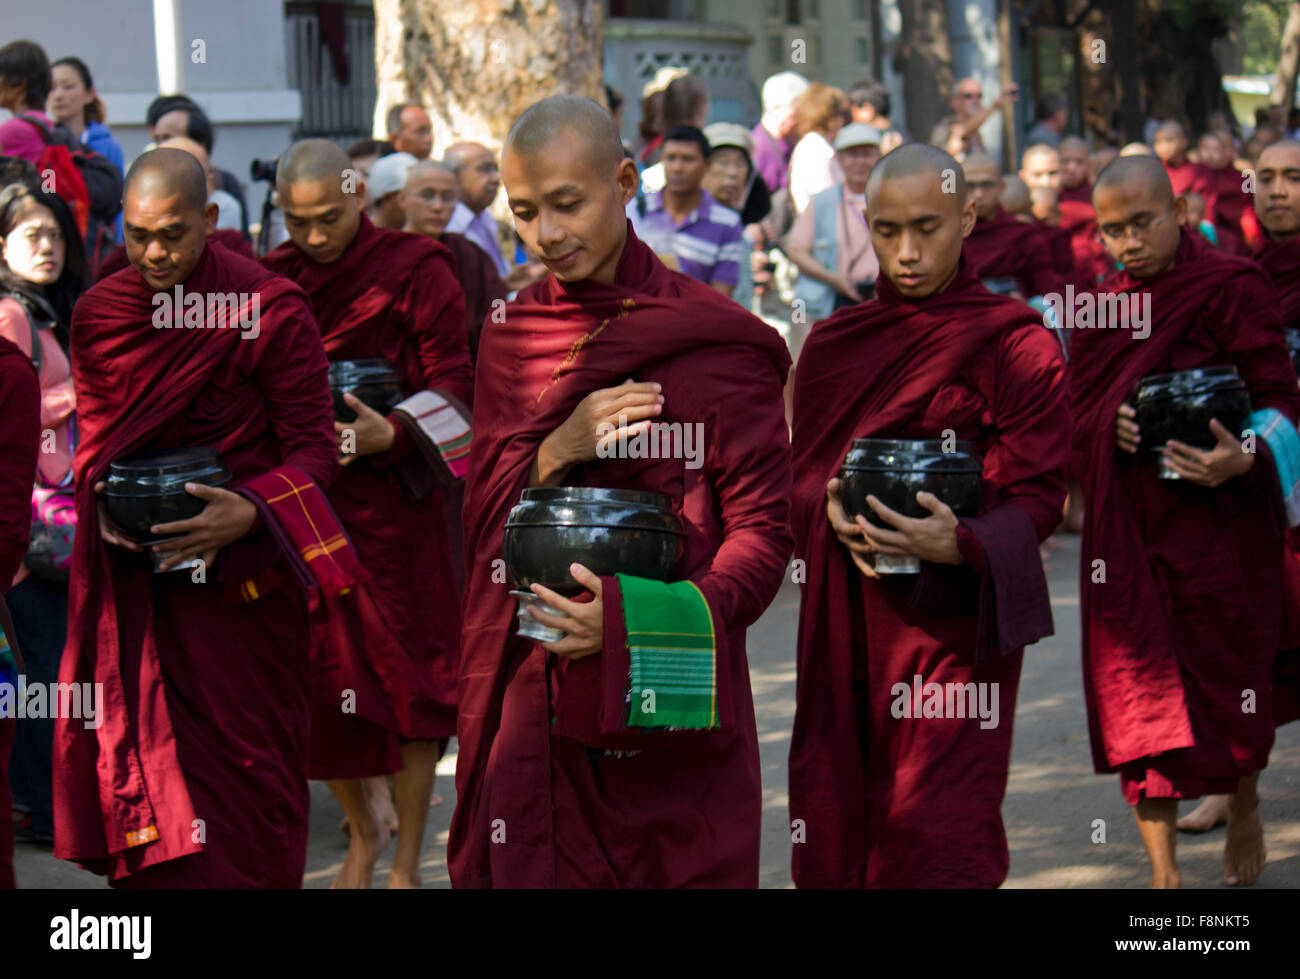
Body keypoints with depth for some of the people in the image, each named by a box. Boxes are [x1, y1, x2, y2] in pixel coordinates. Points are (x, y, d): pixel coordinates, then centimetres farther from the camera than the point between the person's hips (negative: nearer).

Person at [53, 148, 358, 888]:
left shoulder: (272, 312, -8)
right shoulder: (99, 314, 6)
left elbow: (313, 450, -7)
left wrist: (247, 513, -24)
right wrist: (105, 504, -6)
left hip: (242, 574, -4)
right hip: (134, 583, 4)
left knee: (245, 767, -1)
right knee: (140, 760, 5)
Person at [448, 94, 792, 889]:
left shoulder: (720, 343, -4)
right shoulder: (511, 341, 12)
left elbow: (763, 533, -7)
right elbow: (484, 519, 9)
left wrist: (633, 616, -23)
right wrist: (557, 451, -13)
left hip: (667, 704, -3)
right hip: (532, 698, 3)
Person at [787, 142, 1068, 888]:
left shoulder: (1018, 344, -3)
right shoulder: (834, 344, 12)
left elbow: (1038, 497, -6)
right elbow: (803, 470, 15)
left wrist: (958, 543, -25)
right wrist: (833, 510, -9)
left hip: (958, 620, -4)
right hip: (849, 621, 4)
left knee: (940, 835, -10)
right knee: (840, 823, 4)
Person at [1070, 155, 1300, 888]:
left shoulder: (1232, 287, -7)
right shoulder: (1105, 306, 12)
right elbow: (1078, 412, 17)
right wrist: (1112, 426, -7)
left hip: (1217, 519, -4)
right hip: (1126, 526, 4)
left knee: (1225, 681, 7)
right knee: (1139, 690, -2)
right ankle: (1163, 869, 0)